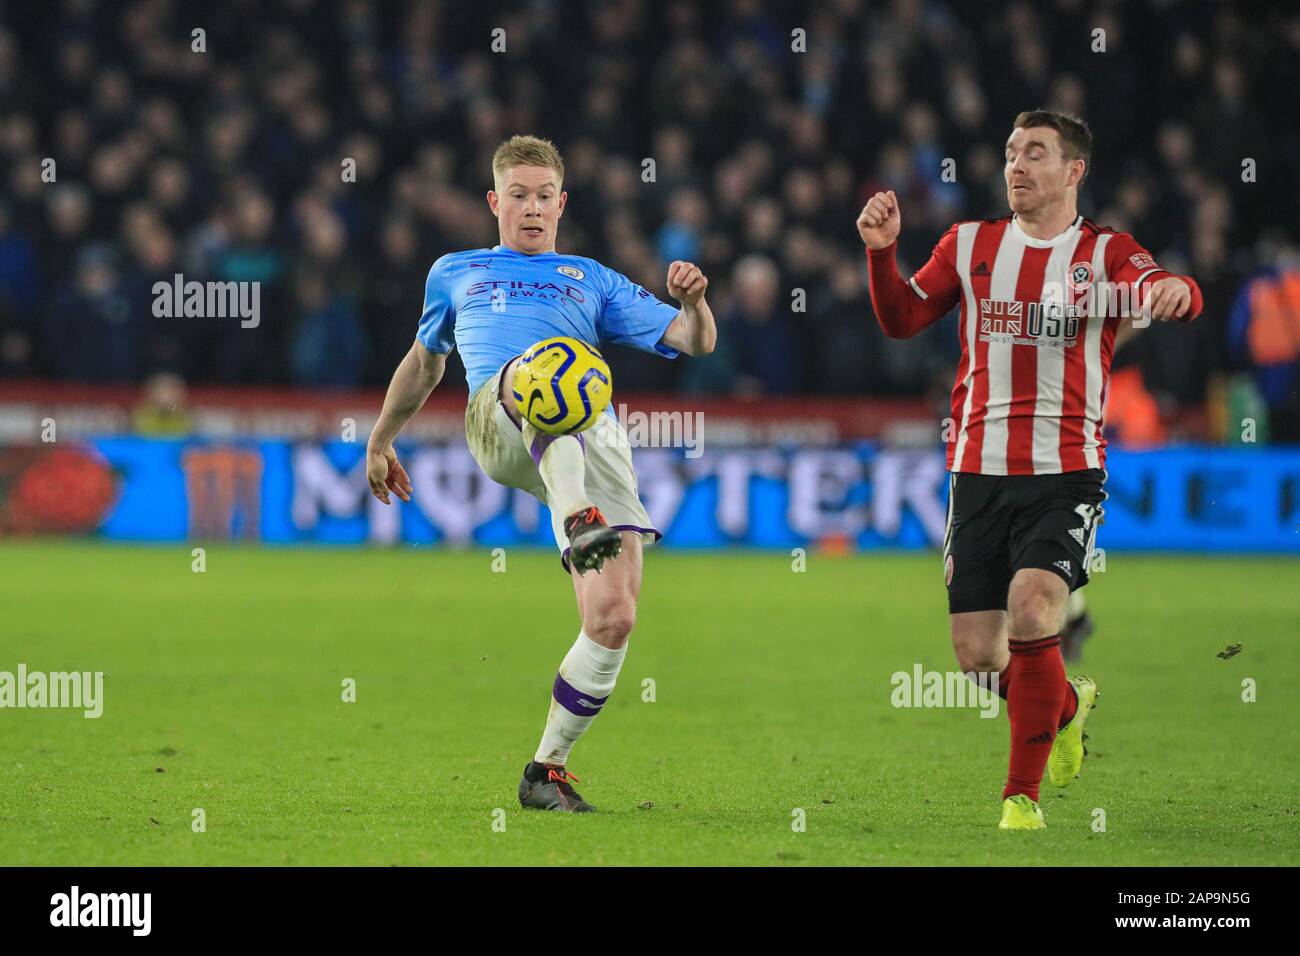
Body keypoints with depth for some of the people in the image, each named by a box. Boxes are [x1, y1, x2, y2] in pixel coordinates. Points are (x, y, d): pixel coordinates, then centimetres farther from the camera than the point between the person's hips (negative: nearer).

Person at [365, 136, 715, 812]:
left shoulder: (593, 281, 32)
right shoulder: (456, 273, 35)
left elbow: (693, 342, 23)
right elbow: (424, 359, 49)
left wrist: (692, 302, 1)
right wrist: (380, 441, 50)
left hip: (595, 438, 2)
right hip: (496, 424, -2)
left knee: (613, 619, -15)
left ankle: (547, 769, 3)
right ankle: (579, 522, -66)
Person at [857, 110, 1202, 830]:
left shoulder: (1104, 253, 1)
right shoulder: (971, 245, 11)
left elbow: (1170, 294, -18)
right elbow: (902, 320, 16)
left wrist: (1175, 291, -42)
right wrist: (881, 252, -2)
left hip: (1065, 475, -4)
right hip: (978, 473, 4)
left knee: (1032, 611, -24)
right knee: (977, 654, 2)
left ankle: (1022, 795, -9)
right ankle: (1066, 704, 37)